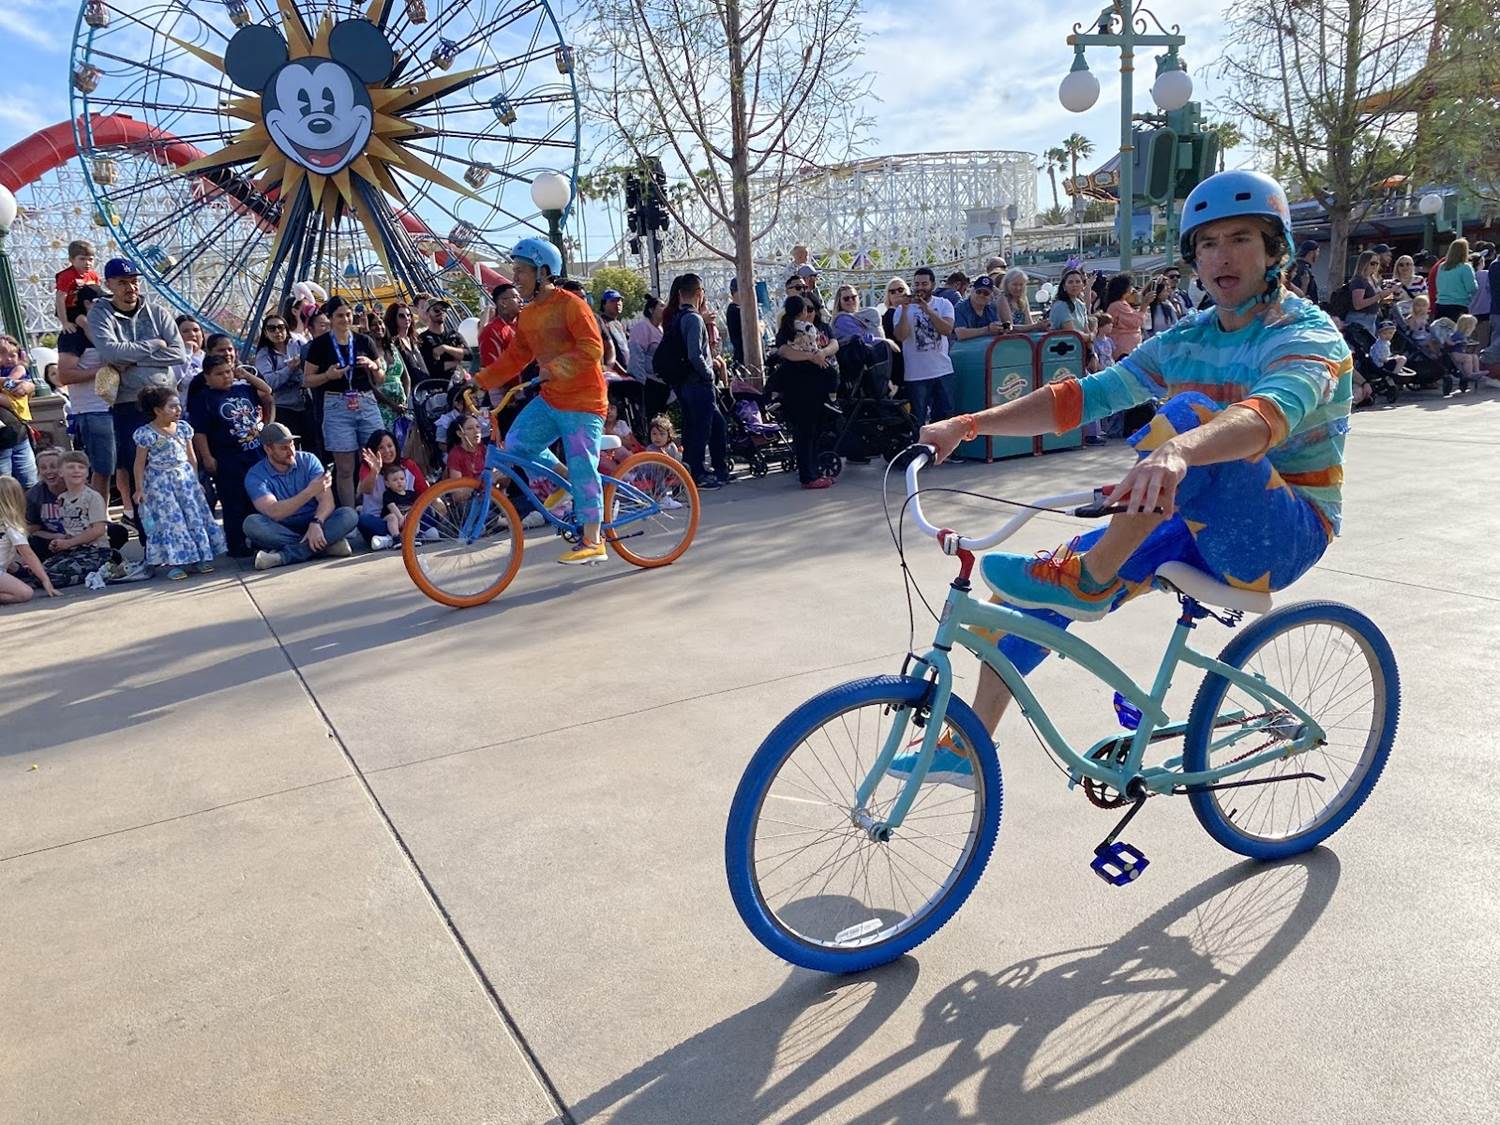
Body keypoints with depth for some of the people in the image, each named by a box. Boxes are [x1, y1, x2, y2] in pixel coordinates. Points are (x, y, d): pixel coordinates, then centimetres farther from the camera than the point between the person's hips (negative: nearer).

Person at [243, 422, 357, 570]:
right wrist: (310, 492, -32)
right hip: (281, 533, -1)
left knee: (348, 514, -24)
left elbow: (327, 500, -11)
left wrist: (316, 523, -32)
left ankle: (284, 556, -33)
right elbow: (273, 513, -23)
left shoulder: (308, 460, -1)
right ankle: (327, 544, -29)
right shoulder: (255, 476, -7)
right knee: (252, 523, -31)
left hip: (313, 526, 1)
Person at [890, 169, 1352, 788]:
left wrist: (1176, 452, -57)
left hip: (1285, 533, -7)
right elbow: (1086, 395, 1)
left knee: (1190, 412, -33)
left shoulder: (1308, 333, -13)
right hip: (1203, 531, 7)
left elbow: (1272, 411, -36)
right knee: (1033, 588, -5)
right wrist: (967, 424, -10)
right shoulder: (1184, 343, 8)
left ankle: (1086, 581, -27)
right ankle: (969, 747, 6)